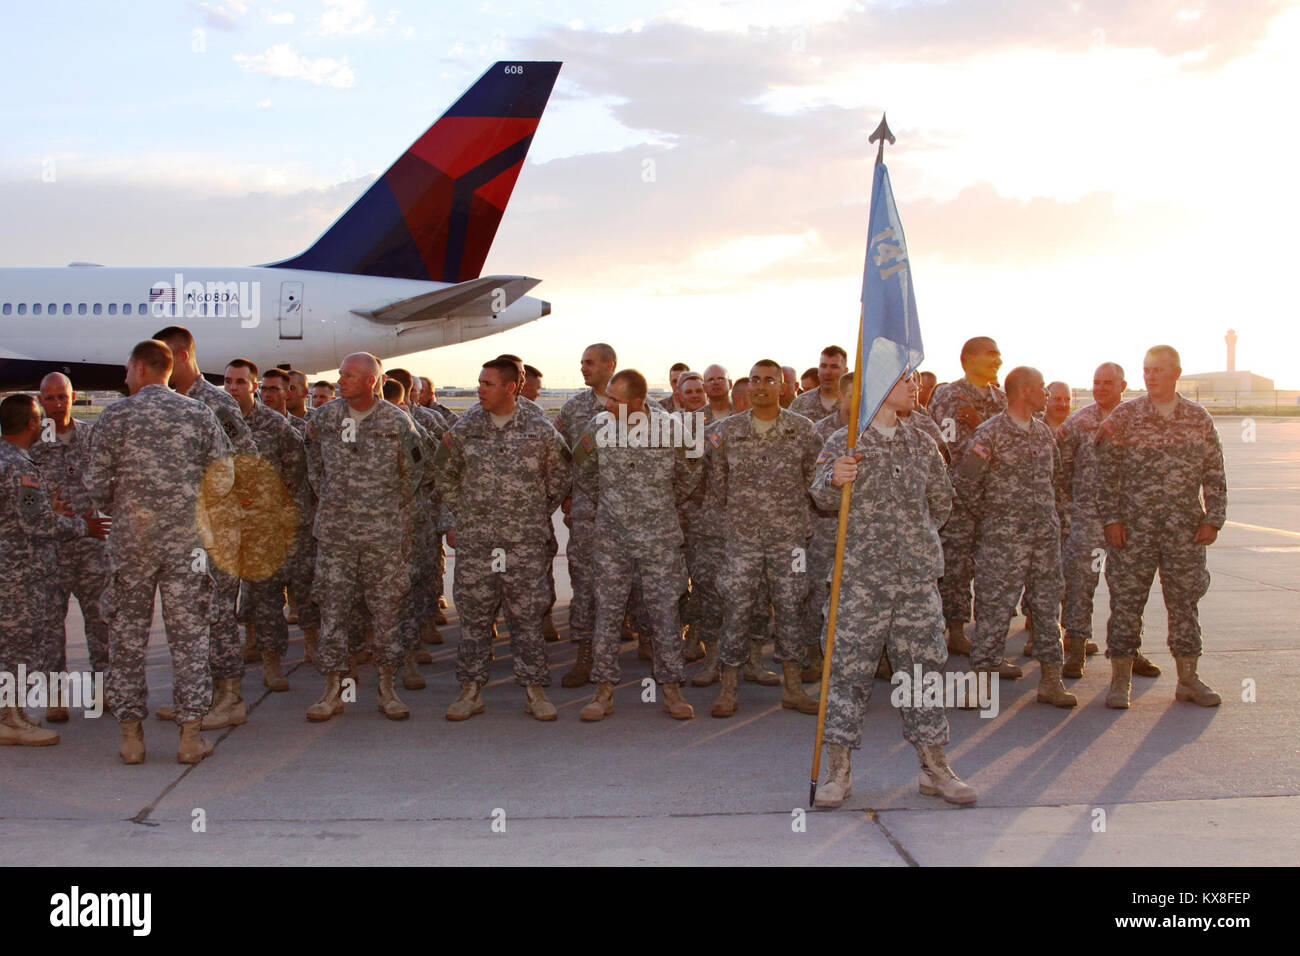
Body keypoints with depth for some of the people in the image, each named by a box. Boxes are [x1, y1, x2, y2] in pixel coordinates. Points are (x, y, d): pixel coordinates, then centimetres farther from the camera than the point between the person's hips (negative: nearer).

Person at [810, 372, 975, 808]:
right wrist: (834, 480, -29)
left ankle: (934, 767, 16)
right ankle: (838, 769, 7)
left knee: (925, 666, 6)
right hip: (862, 576, -4)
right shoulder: (843, 442, 0)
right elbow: (823, 497, -9)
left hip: (919, 576, 4)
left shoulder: (921, 444, 13)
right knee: (850, 669, -2)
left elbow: (941, 498, 26)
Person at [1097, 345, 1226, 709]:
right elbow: (1106, 472, -1)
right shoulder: (1124, 416, 0)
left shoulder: (1199, 419, 6)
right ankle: (1120, 680, 9)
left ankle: (1188, 679, 19)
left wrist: (1213, 519, 1)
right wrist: (1110, 519, -7)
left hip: (1185, 528, 2)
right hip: (1133, 527, -2)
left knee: (1185, 600, 8)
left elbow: (1214, 474, 9)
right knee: (1126, 600, 0)